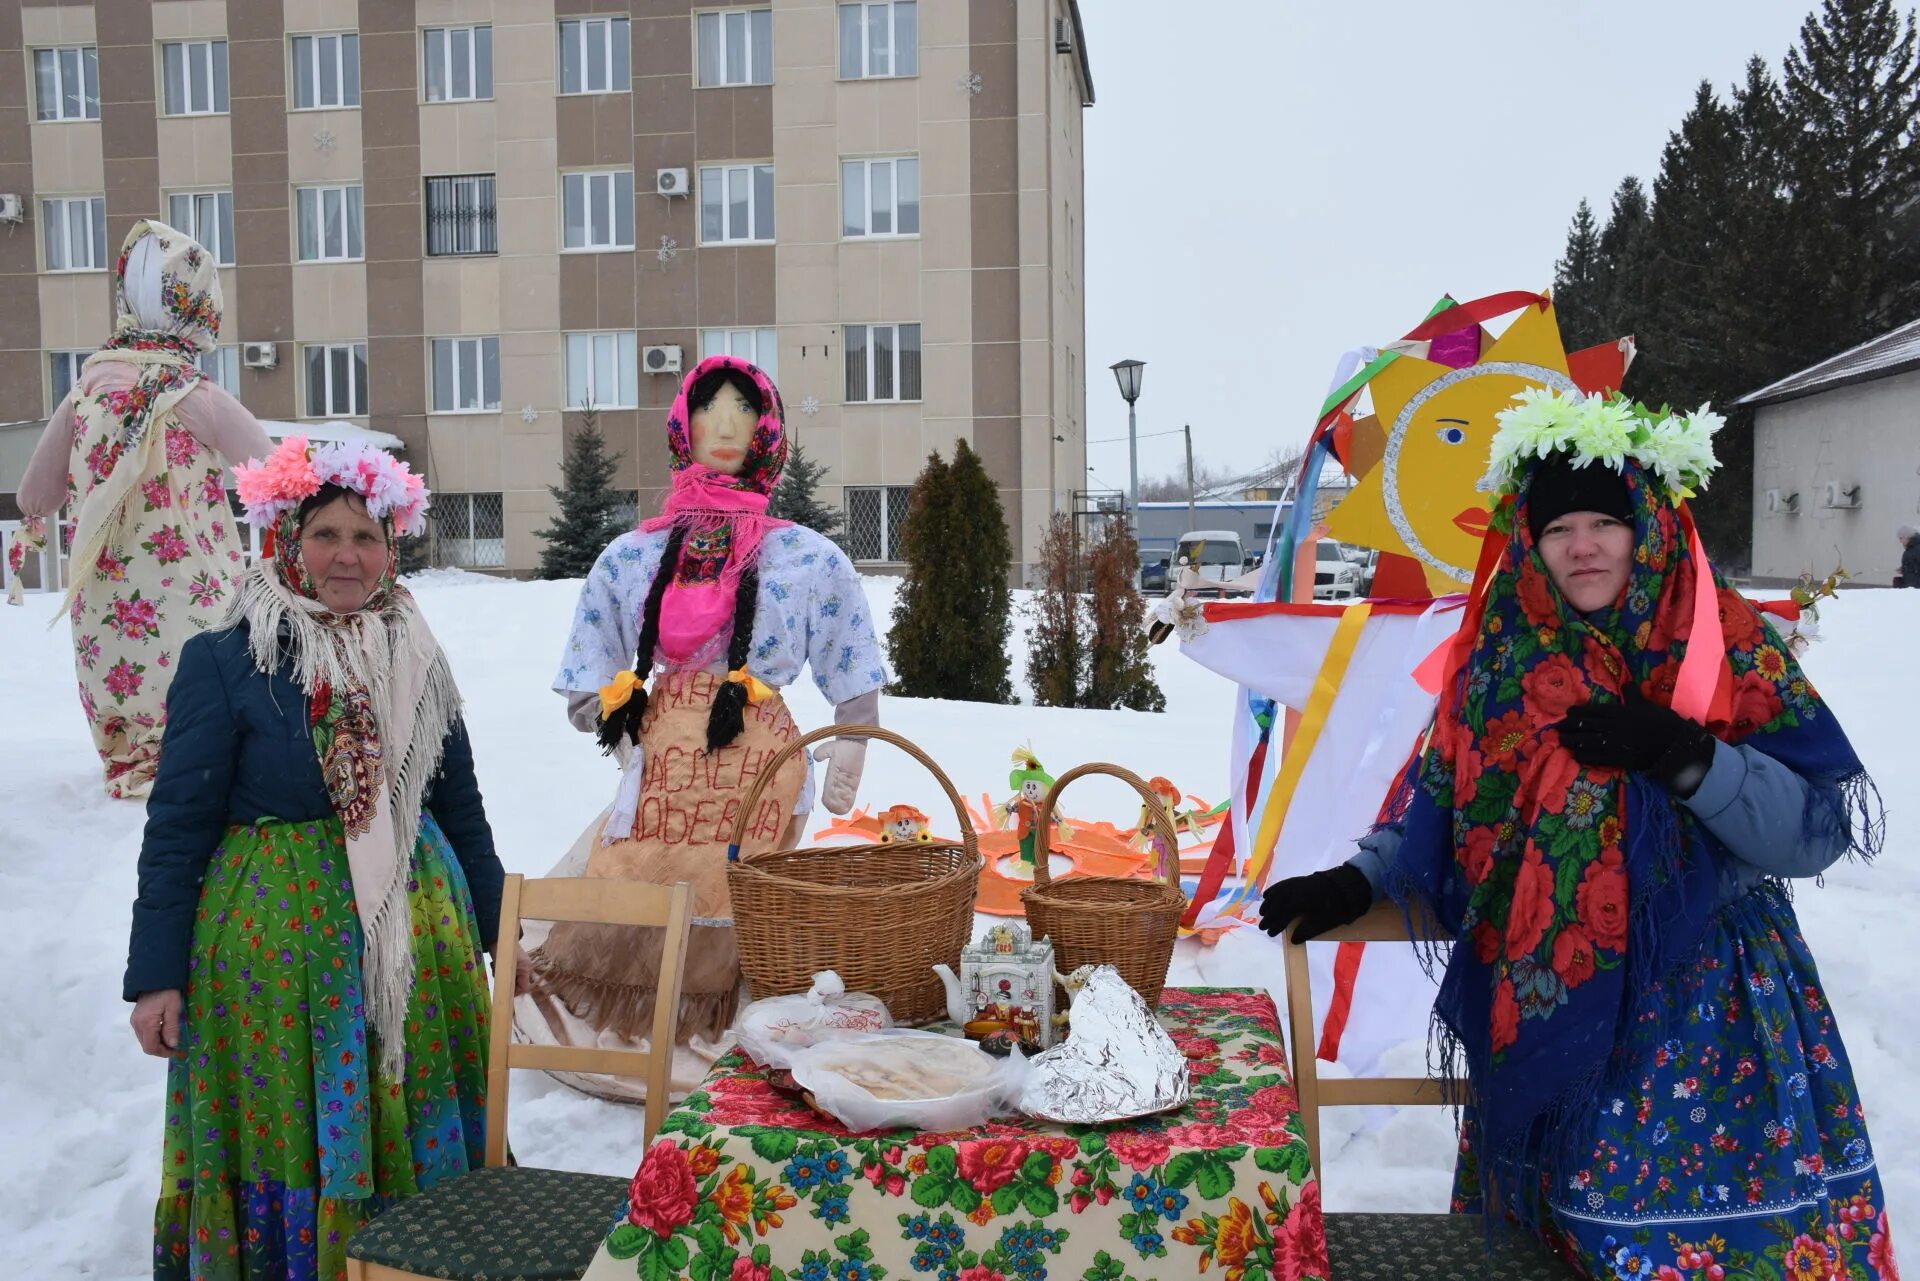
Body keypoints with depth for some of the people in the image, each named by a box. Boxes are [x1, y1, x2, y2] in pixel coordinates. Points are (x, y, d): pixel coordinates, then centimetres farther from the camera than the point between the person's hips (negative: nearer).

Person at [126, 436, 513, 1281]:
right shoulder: (223, 662, -6)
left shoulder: (418, 661, 7)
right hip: (278, 944, -4)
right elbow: (176, 828, -6)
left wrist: (499, 930, 13)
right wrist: (156, 975, -8)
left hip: (415, 932, 4)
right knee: (289, 1136, 8)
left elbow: (459, 806, 12)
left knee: (420, 1137, 12)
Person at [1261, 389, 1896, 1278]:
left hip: (1706, 1013, -2)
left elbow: (1822, 829, -10)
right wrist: (1361, 879, -4)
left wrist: (1687, 756, -23)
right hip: (1542, 1006, 3)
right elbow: (1444, 798, 9)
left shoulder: (1730, 646, -6)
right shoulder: (1502, 653, 2)